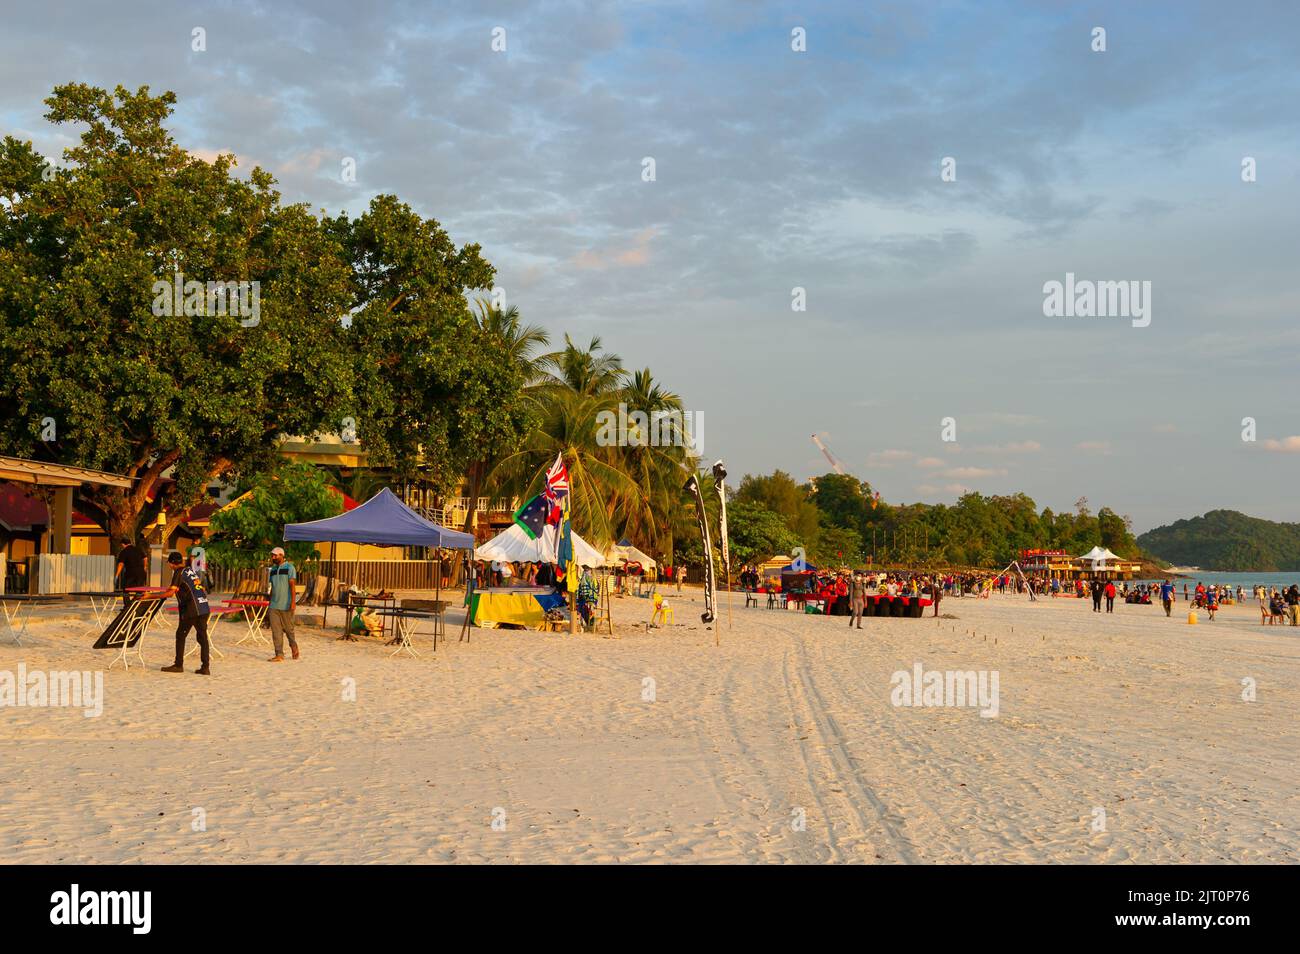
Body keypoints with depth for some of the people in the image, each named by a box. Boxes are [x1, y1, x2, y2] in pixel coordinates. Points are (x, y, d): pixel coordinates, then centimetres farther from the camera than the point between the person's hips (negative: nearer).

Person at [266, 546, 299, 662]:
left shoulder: (289, 568, -4)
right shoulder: (273, 570, 15)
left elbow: (293, 586, -12)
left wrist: (293, 602, -21)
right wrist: (269, 606, 17)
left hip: (286, 606, -6)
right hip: (274, 606, 6)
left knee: (288, 628, 4)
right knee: (276, 631, -3)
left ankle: (294, 648, 26)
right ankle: (279, 655, -5)